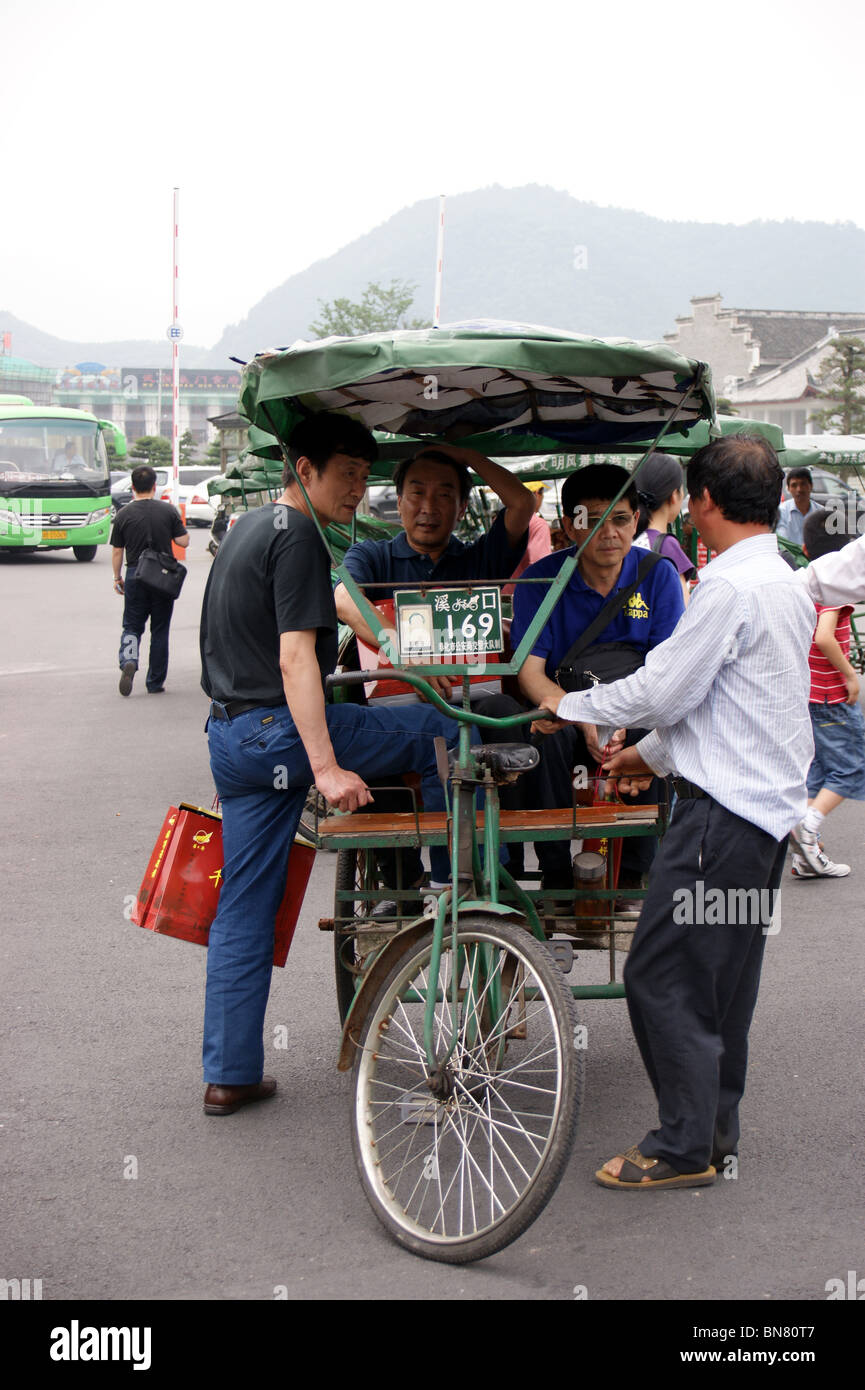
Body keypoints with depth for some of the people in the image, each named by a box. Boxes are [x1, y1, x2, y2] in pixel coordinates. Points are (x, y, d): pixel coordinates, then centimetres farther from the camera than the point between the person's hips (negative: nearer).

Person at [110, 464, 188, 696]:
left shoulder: (124, 514, -4)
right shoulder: (168, 511, -5)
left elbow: (117, 551, 0)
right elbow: (183, 541, -3)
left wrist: (117, 578, 13)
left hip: (135, 576, 0)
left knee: (132, 626, 11)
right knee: (160, 630, 9)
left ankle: (128, 661, -19)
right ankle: (155, 683, 11)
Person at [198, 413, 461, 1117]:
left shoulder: (248, 527, 18)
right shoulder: (299, 539, -13)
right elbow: (295, 658, -22)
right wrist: (327, 766, -26)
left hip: (231, 739, 10)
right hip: (281, 731, -10)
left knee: (243, 909, 11)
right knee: (447, 734, -2)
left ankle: (230, 1075, 14)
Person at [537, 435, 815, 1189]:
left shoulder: (730, 586, -16)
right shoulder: (786, 584, 15)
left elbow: (662, 689, -14)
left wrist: (567, 704, 1)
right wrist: (654, 754, 31)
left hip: (723, 810, -10)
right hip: (766, 806, 10)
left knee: (663, 975, -4)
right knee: (723, 980, 15)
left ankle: (685, 1146, 1)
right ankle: (716, 1132, 23)